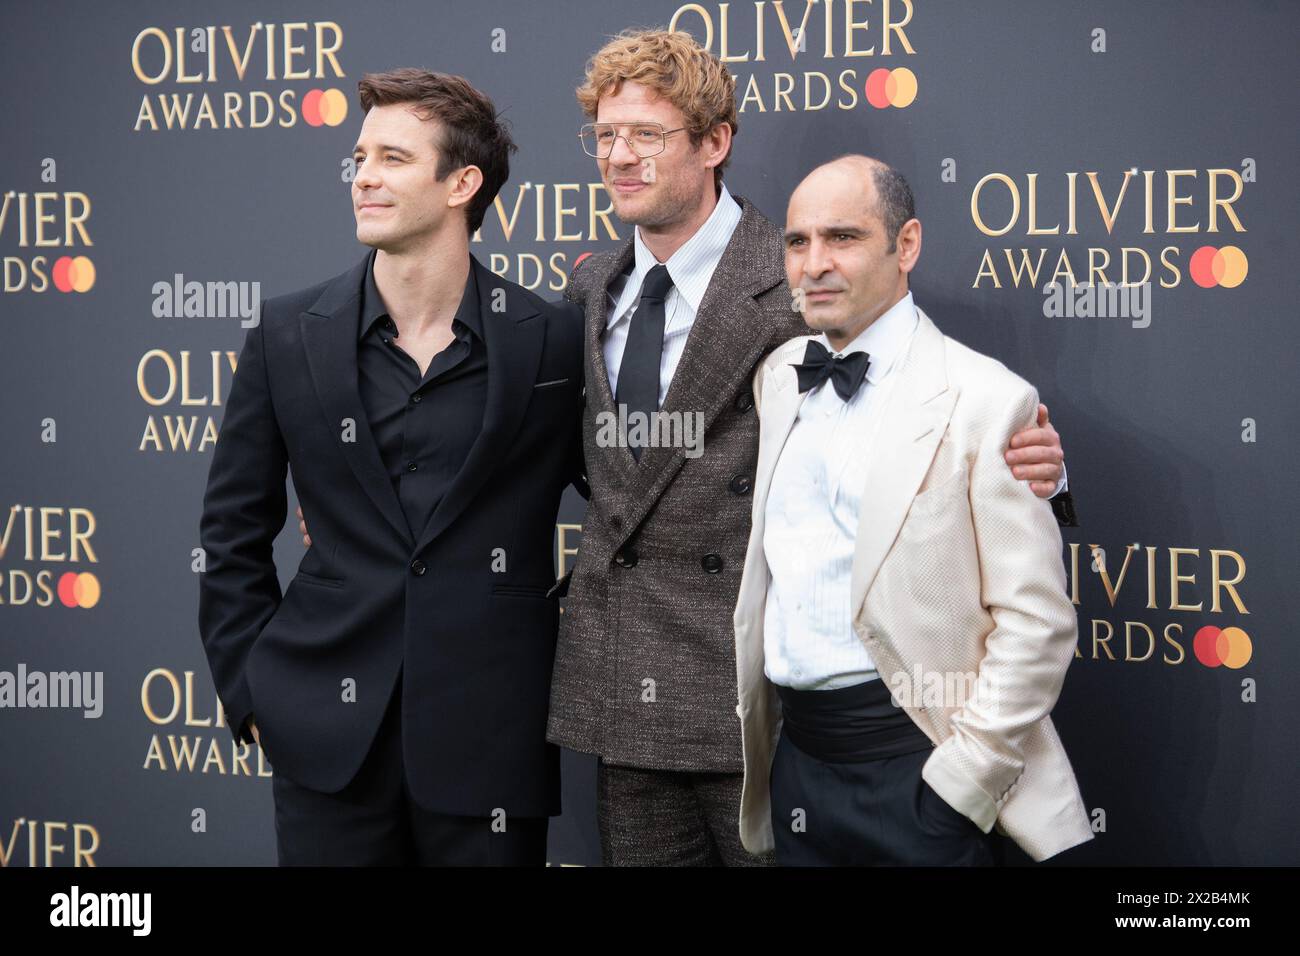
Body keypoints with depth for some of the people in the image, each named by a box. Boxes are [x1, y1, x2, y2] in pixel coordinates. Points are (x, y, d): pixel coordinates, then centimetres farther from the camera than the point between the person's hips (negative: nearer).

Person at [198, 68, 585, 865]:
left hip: (492, 737, -1)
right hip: (329, 735, 1)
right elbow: (234, 530, 9)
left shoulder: (554, 341, -2)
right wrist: (250, 691, 6)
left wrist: (577, 642, 3)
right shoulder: (291, 335, 3)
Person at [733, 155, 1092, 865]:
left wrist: (964, 779, -15)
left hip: (914, 759, -6)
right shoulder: (778, 377, 9)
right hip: (796, 749, 6)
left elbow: (1036, 622, -12)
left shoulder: (983, 399, -10)